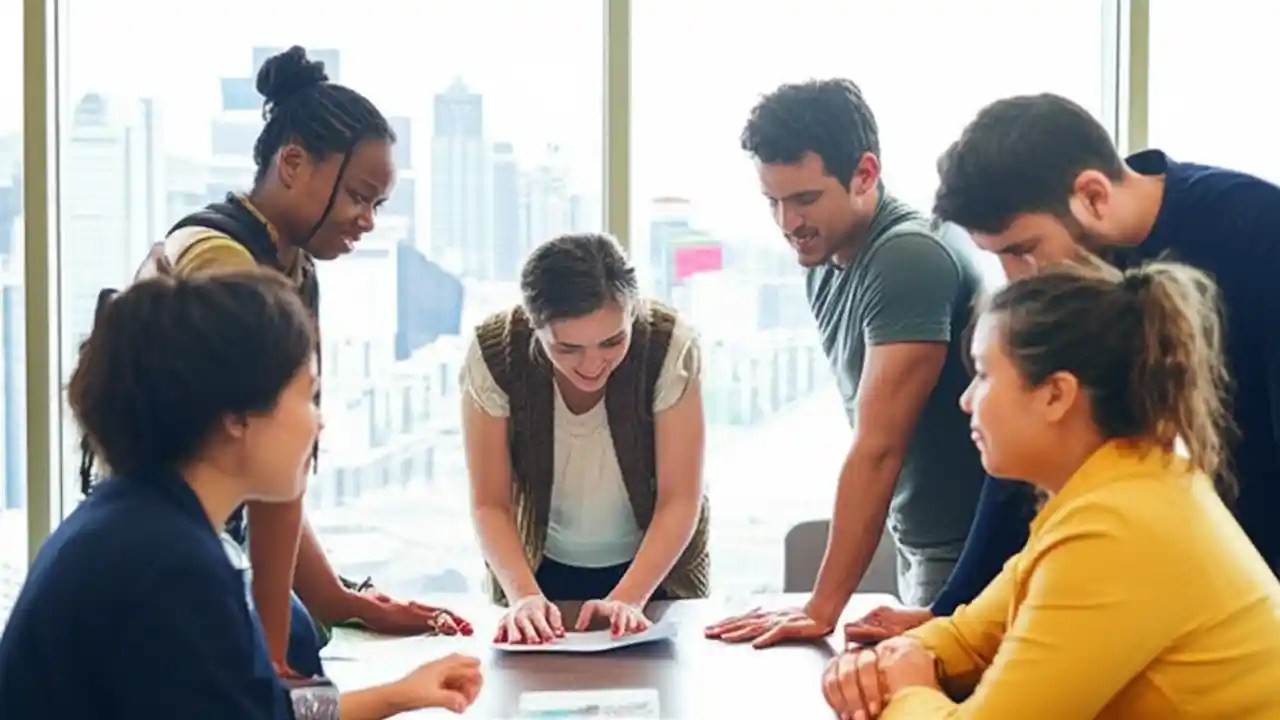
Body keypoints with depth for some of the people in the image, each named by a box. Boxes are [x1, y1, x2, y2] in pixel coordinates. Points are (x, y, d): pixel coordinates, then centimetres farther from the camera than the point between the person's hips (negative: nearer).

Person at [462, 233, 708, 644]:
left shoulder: (671, 346, -23)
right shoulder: (493, 354, -22)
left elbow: (680, 501, -20)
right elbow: (490, 505, -16)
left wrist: (628, 599, -31)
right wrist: (524, 595, -30)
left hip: (654, 567, 0)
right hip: (540, 571, 0)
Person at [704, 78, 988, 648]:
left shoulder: (911, 258, -23)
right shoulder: (824, 260, 3)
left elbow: (877, 448, -25)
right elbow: (870, 443, 7)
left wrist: (822, 610, -23)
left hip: (968, 551, -7)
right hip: (918, 540, 7)